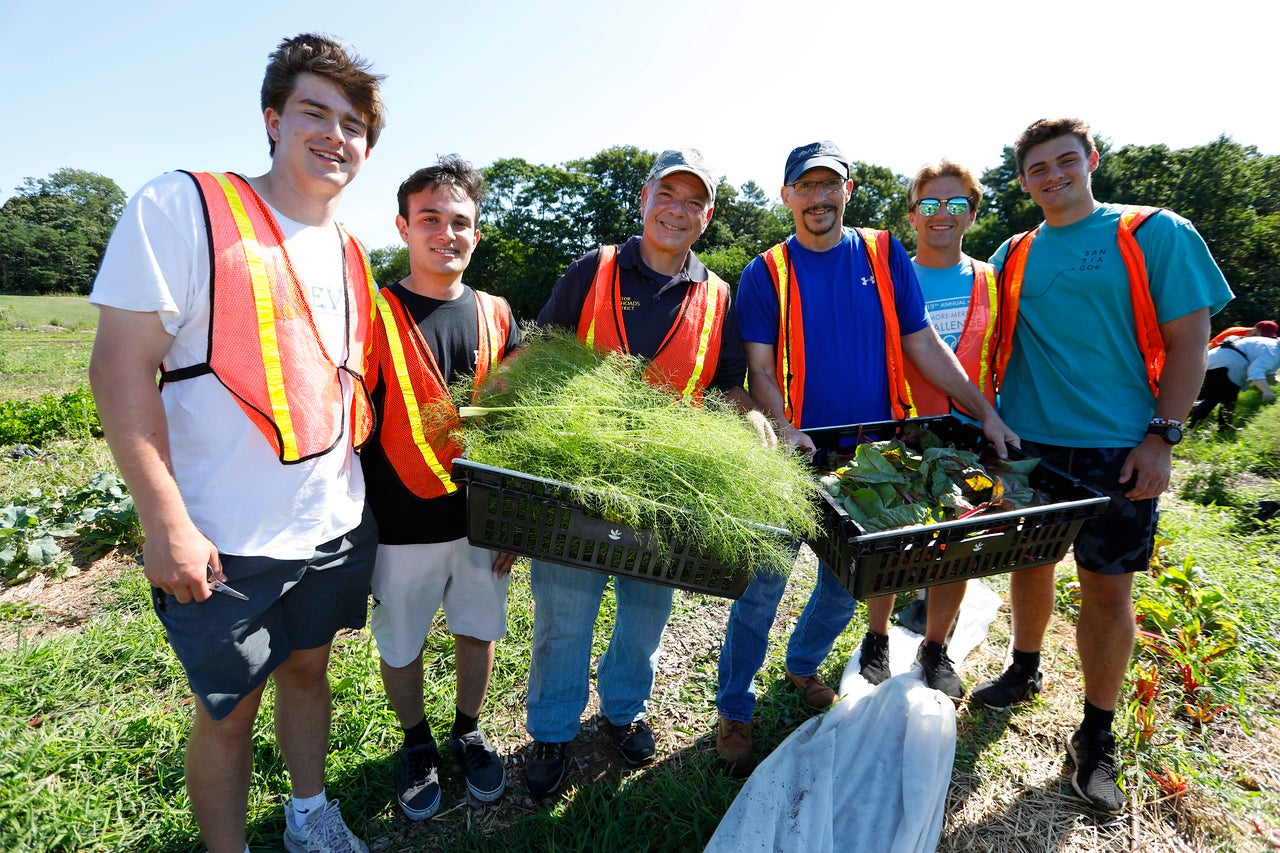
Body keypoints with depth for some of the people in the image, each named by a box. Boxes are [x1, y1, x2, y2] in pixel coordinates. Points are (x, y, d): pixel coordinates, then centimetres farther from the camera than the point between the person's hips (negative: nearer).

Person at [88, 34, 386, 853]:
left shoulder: (350, 255, 8)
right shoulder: (184, 207, -10)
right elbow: (121, 369, -14)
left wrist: (366, 491, 12)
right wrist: (166, 523, -17)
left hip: (336, 528, 6)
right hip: (227, 542, -5)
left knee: (308, 667, 21)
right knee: (230, 710, 10)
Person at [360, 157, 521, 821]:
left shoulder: (496, 316, 2)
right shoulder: (375, 317, -9)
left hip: (481, 518, 3)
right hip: (402, 525, -3)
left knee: (478, 631, 18)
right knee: (401, 647, 15)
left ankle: (468, 733, 44)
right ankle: (417, 744, 42)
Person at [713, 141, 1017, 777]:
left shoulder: (885, 257, 5)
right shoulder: (766, 273, -1)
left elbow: (924, 346, 6)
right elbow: (760, 368, -7)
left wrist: (986, 413, -1)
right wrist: (783, 428, -25)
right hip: (796, 457, -3)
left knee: (847, 582, 15)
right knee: (763, 585, -1)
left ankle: (802, 666, 42)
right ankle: (734, 710, 18)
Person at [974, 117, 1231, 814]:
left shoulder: (1156, 234, 0)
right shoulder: (1014, 255, 10)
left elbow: (1189, 340, -3)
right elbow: (994, 343, 17)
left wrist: (1161, 437, -11)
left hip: (1116, 450, -3)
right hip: (1027, 442, 3)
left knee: (1107, 590, 3)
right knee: (1029, 565, 15)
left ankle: (1096, 737, 19)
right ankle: (1024, 673, 37)